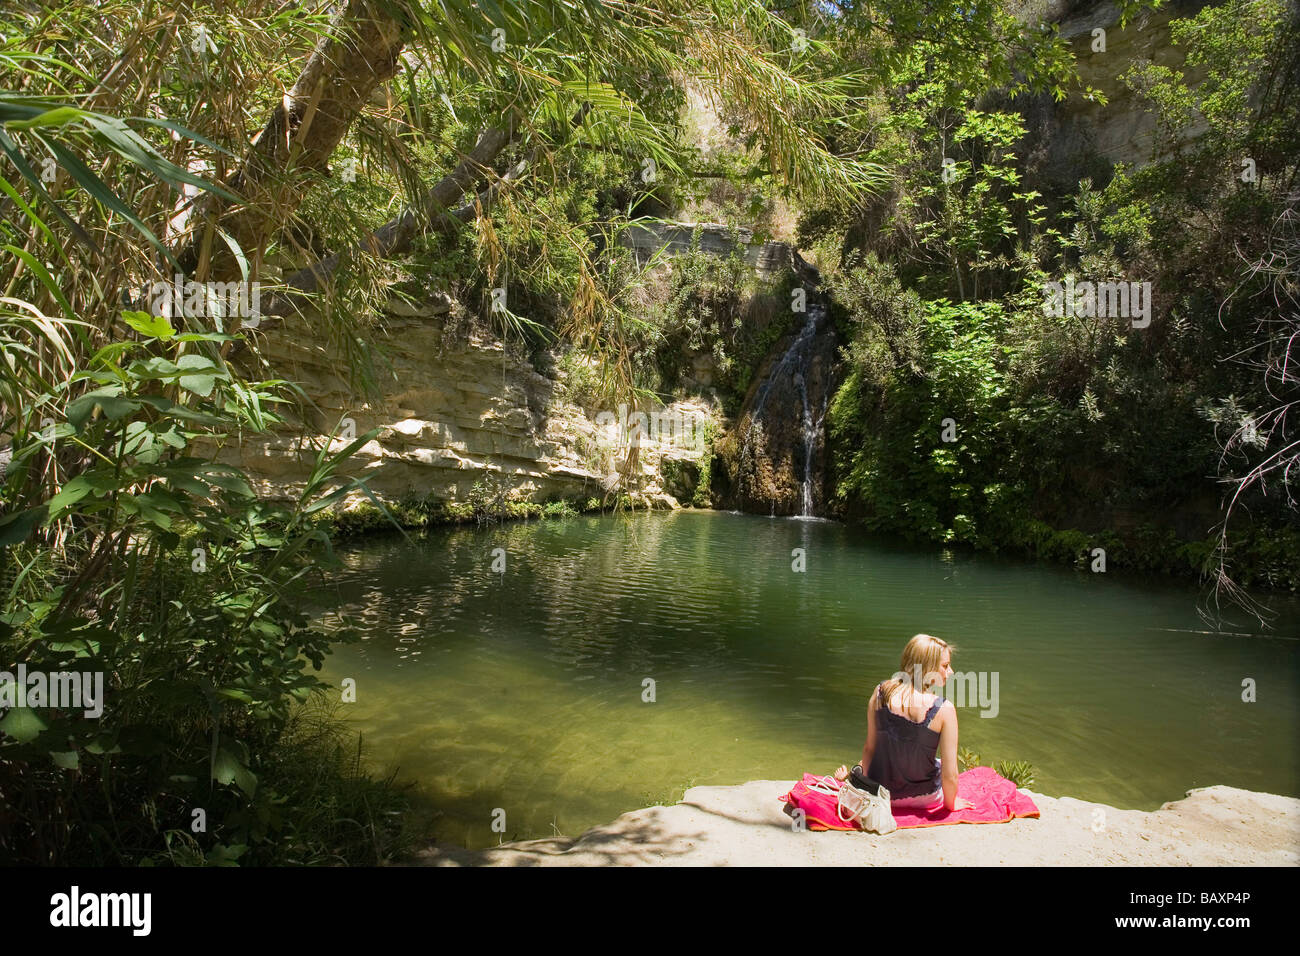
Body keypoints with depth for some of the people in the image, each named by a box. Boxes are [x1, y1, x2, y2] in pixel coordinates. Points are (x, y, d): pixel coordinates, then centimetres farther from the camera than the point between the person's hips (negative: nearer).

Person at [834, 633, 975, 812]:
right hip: (925, 799, -2)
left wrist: (869, 783, 13)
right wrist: (951, 803, 2)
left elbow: (869, 747, -4)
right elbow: (950, 774, -19)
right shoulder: (944, 709, -22)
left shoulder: (880, 692, -13)